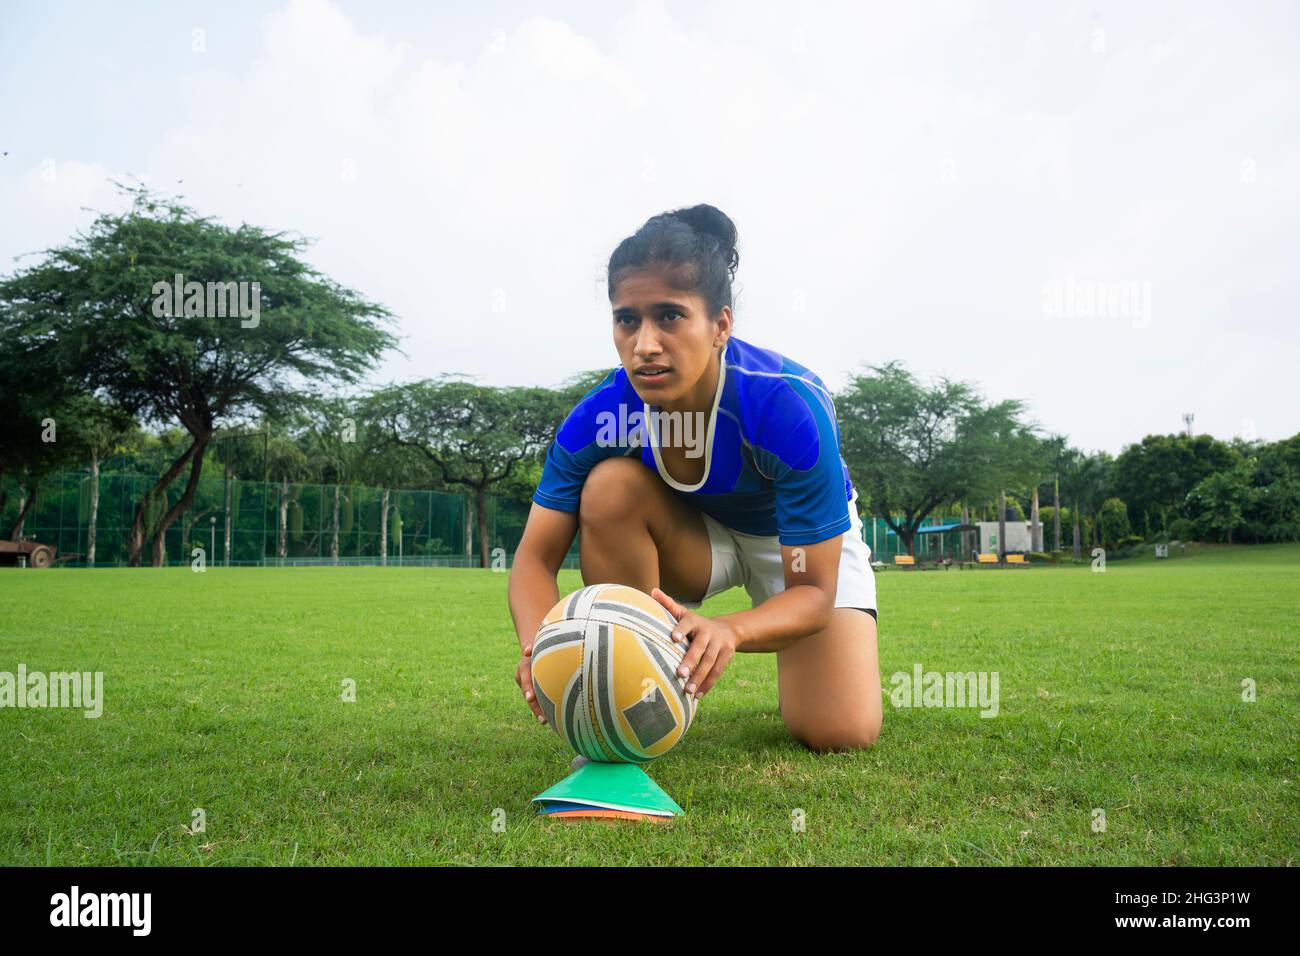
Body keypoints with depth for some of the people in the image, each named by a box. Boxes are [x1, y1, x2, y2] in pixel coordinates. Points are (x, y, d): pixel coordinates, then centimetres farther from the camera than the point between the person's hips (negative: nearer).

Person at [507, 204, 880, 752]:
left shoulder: (790, 408, -37)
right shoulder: (597, 418, -27)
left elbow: (814, 590, -33)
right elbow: (536, 555, -23)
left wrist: (730, 630, -55)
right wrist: (538, 641, -46)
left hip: (805, 540, -2)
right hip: (697, 536, 2)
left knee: (842, 733, -18)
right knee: (612, 485, -31)